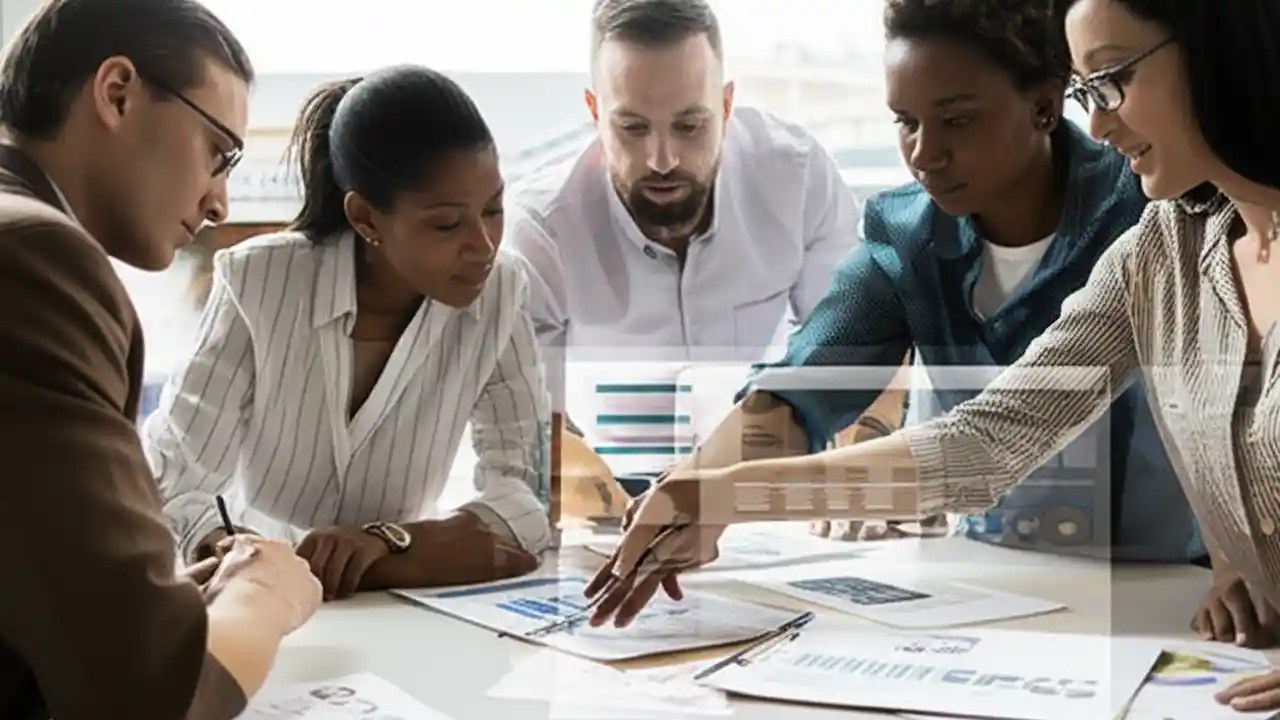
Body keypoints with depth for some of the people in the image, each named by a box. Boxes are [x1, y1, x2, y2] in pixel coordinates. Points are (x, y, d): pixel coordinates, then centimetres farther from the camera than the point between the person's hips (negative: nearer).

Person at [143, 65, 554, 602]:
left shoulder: (498, 294, -10)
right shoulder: (257, 284, -17)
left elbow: (532, 493, -10)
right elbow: (165, 493, -19)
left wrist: (385, 541, -28)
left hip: (392, 612, 3)